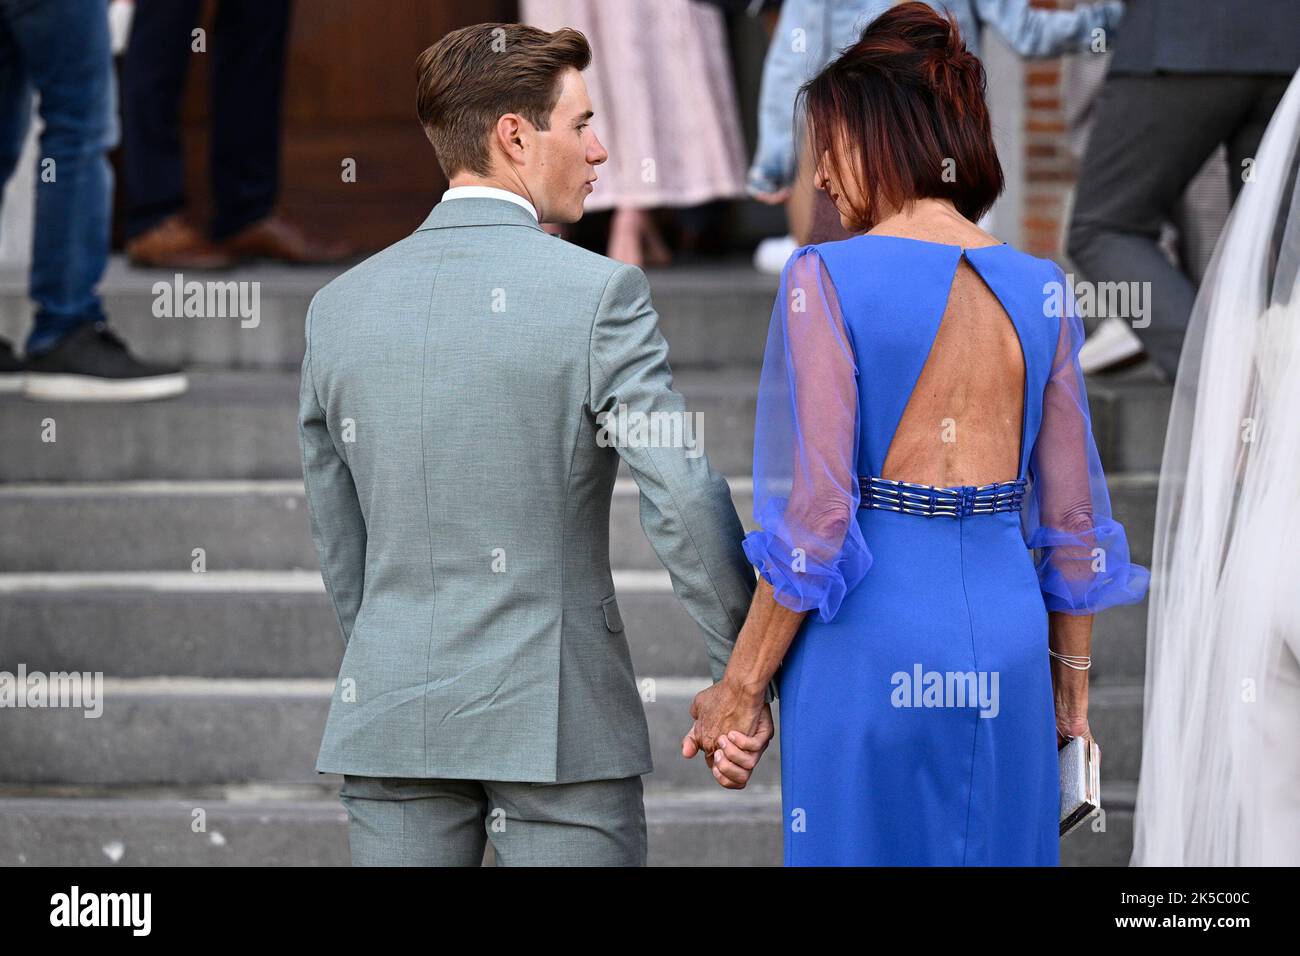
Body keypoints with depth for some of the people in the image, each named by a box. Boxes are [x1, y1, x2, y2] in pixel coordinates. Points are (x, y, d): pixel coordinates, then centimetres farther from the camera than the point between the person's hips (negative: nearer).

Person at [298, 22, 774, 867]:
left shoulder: (339, 306, 6)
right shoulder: (597, 292, -10)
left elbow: (339, 542, 14)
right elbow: (687, 501, -15)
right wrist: (743, 678, -4)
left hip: (390, 719, 4)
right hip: (560, 717, -4)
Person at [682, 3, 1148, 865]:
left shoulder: (828, 278, -9)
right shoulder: (1036, 287, 5)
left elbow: (816, 512, -12)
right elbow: (1072, 512, 8)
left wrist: (740, 689, -4)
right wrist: (1072, 679, 19)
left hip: (875, 633, -4)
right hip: (1007, 632, 4)